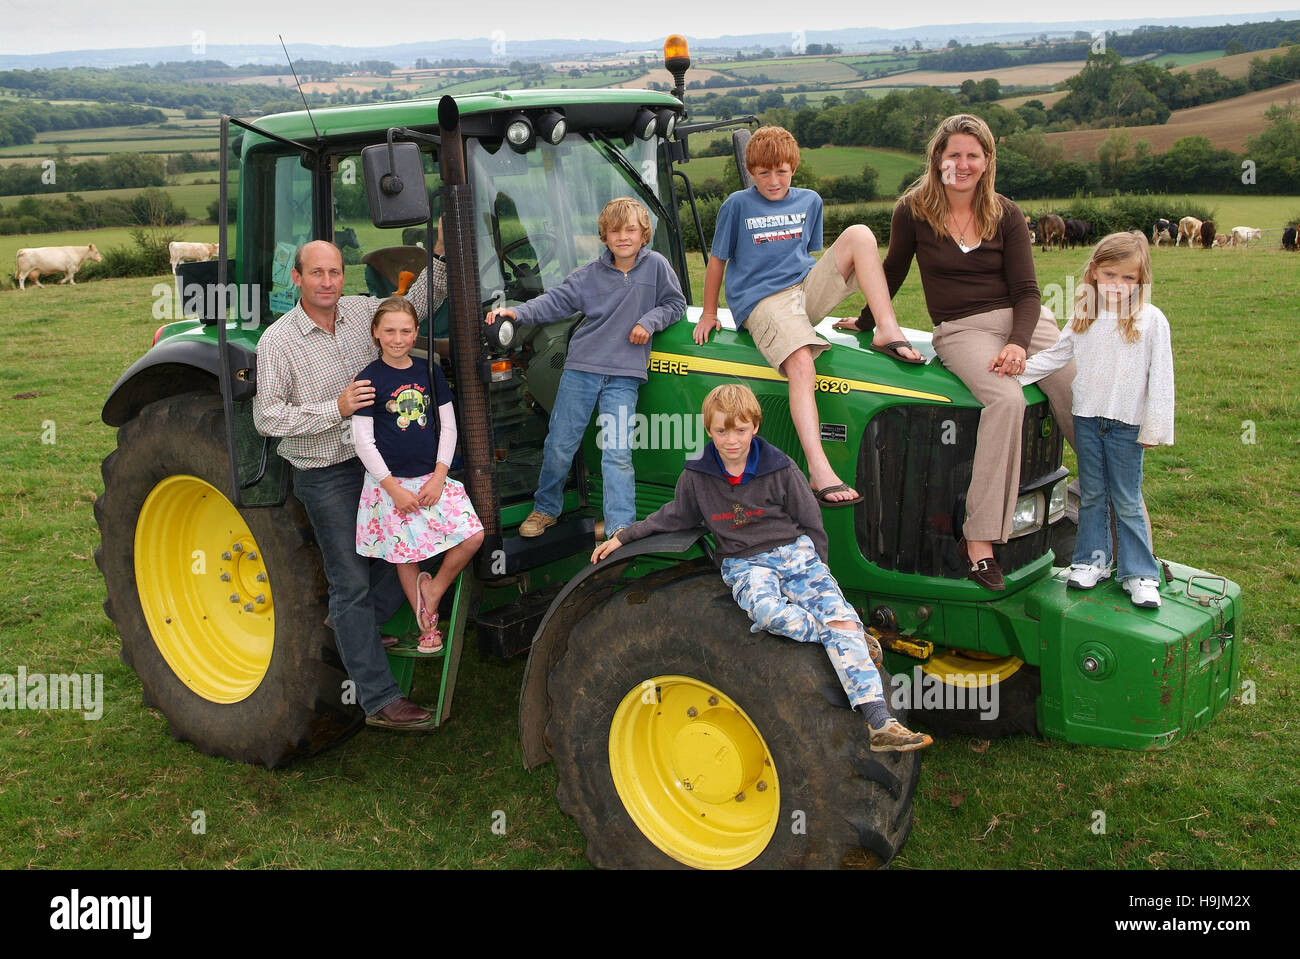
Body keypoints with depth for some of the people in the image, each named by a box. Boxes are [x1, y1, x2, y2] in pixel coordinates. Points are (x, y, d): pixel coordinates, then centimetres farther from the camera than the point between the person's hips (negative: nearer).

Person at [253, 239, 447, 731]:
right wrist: (335, 409, -25)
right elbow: (266, 417, -15)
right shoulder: (277, 341, -13)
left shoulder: (362, 311, 1)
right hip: (325, 475, -6)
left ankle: (351, 630, 35)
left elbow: (416, 306, 18)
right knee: (352, 581, -1)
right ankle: (380, 699, 5)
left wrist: (443, 258, 3)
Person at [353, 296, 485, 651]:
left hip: (432, 477, 3)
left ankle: (433, 590, 11)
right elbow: (363, 441, -8)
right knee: (406, 554, 5)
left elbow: (448, 427, 6)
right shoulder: (369, 379, -7)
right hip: (390, 481, -3)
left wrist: (438, 477, -5)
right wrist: (393, 488, -13)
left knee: (474, 536, -10)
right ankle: (426, 624, 22)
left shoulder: (430, 373, 4)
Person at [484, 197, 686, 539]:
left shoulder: (655, 265, 3)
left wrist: (649, 321, -7)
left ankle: (620, 529, -4)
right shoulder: (591, 274, 5)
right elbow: (557, 300, -1)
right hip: (582, 368, 2)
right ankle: (545, 510, 27)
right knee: (560, 444, 6)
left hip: (624, 374, -2)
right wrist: (517, 312, -15)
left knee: (617, 453, -9)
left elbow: (675, 303, 11)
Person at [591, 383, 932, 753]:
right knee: (767, 611, -37)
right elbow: (675, 516, 20)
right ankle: (851, 639, -18)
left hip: (794, 552, 0)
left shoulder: (780, 469, 1)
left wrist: (813, 569, 1)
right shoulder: (697, 477, 5)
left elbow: (812, 524, 9)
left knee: (838, 614, -22)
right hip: (745, 564, 0)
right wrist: (624, 536, 14)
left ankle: (881, 723, -27)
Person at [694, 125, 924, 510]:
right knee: (802, 368, -34)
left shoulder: (810, 201, 17)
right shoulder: (738, 205, 4)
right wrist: (709, 314, 11)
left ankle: (889, 333, -25)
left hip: (806, 288, 5)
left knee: (859, 234, -19)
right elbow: (717, 261, 9)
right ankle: (820, 474, -45)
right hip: (762, 301, -5)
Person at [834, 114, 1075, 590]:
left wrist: (1018, 344, -15)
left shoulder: (1006, 215, 6)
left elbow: (1026, 291, 3)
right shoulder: (914, 211, 2)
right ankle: (978, 539, -35)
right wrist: (866, 320, 27)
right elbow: (893, 272, 17)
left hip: (1025, 320, 3)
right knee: (1006, 399, -34)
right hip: (960, 330, -3)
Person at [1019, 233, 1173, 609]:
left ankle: (1140, 574, 12)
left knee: (1126, 500, 2)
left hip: (1126, 423, -3)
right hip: (1086, 418, 4)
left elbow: (1160, 378, -6)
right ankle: (1092, 561, 25)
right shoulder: (1083, 316, 5)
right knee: (1092, 495, 13)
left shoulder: (1151, 320, -6)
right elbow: (1055, 356, 12)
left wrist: (1155, 427, -9)